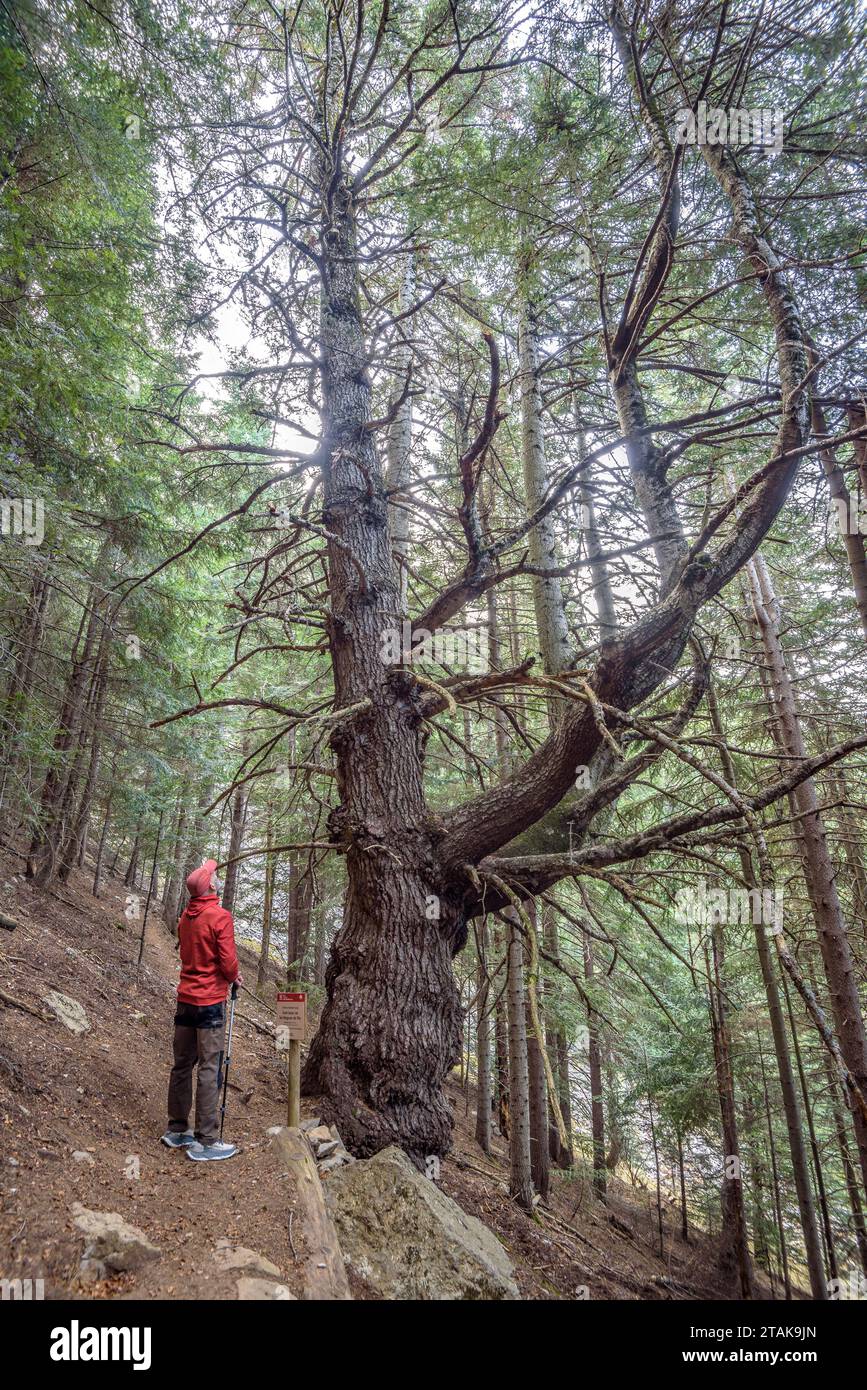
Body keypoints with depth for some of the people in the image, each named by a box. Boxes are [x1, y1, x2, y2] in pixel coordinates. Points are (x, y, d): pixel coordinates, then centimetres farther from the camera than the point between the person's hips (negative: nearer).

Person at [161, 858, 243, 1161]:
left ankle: (177, 1130, 26)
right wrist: (234, 976, 5)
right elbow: (228, 963, -17)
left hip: (186, 998, 7)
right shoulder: (220, 917, -16)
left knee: (182, 1065, 15)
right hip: (211, 1002, -7)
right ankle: (205, 1142, 4)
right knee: (209, 1071, -1)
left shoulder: (185, 916, 5)